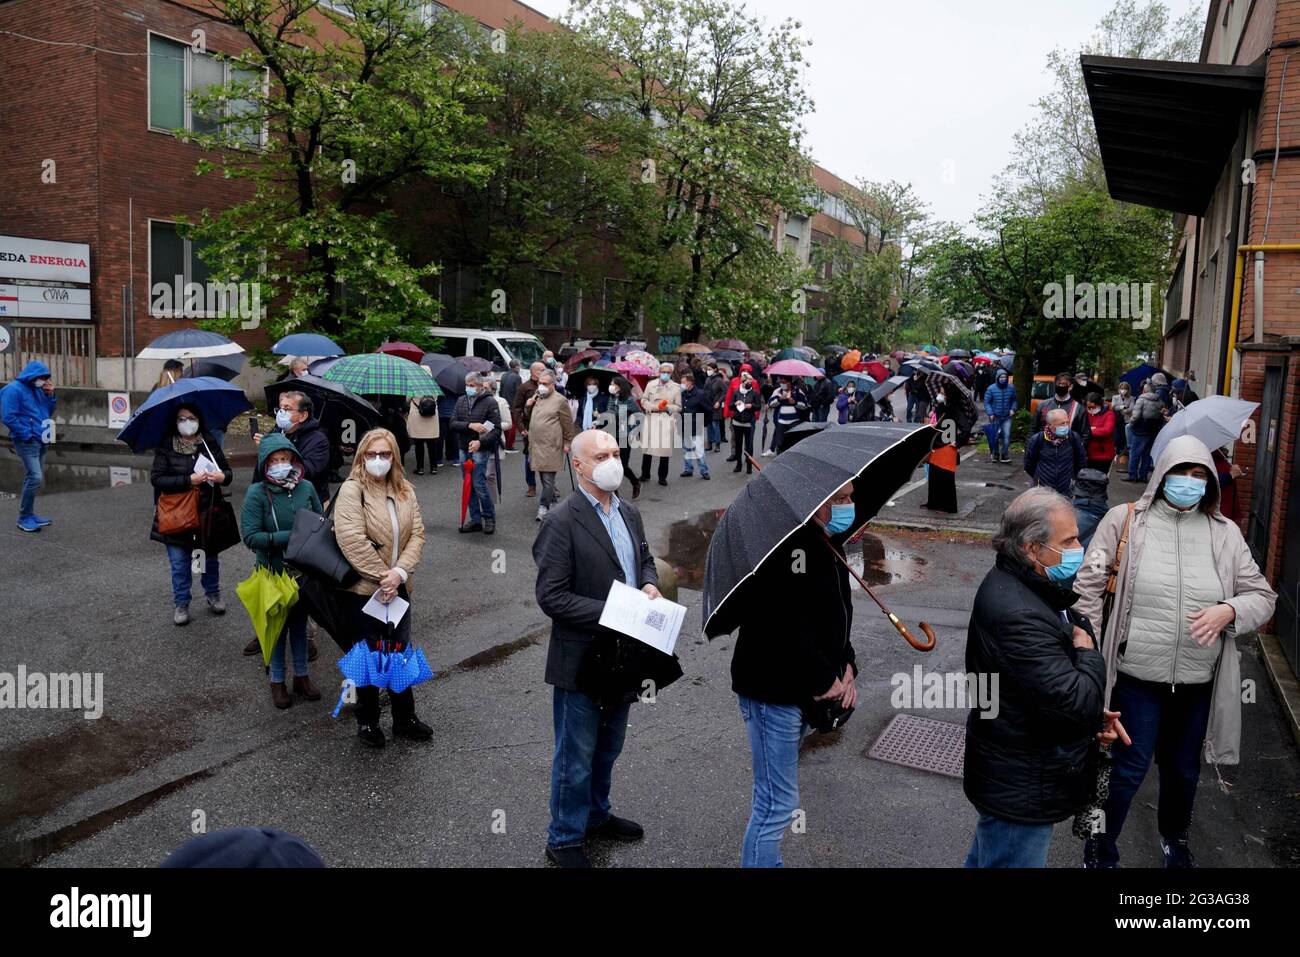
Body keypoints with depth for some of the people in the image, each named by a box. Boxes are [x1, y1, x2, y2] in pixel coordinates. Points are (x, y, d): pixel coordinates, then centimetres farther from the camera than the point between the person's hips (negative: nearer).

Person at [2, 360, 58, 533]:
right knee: (35, 477, -16)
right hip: (27, 442, -8)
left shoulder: (37, 390, 14)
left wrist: (50, 395, 4)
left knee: (34, 478, 12)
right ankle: (24, 518, -7)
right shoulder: (14, 390, -9)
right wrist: (27, 435, -15)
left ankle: (29, 515, 20)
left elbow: (48, 412, 19)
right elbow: (9, 417, -15)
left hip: (41, 441, 8)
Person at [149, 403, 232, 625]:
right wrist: (189, 480, -24)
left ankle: (213, 595, 34)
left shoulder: (209, 444, 1)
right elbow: (156, 478, -13)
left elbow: (228, 471, 7)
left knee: (210, 558, 15)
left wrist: (222, 476, -17)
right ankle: (181, 604, 22)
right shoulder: (166, 447, -6)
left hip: (207, 514, 2)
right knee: (180, 564, 7)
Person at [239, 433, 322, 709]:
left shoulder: (306, 488, -7)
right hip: (273, 572, -3)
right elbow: (250, 536, -20)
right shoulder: (257, 493, -15)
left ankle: (301, 676, 36)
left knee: (300, 623, 18)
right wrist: (290, 536, -26)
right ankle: (277, 681, 32)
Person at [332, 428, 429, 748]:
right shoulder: (352, 489, -12)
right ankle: (367, 721, 26)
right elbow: (351, 539, -21)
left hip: (397, 587, 5)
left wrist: (400, 572, -15)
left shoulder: (405, 490, 5)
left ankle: (404, 718, 28)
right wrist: (382, 576, -19)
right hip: (363, 589, -5)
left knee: (400, 653, 14)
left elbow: (417, 533, 0)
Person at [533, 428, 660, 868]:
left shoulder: (629, 513, 5)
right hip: (581, 660, -7)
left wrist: (649, 584, -3)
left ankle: (596, 815, 46)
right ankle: (564, 840, 29)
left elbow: (645, 559, 20)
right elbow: (551, 597, -21)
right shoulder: (563, 521, -19)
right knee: (576, 758, 9)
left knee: (607, 748, 24)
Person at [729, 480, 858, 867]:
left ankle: (761, 858, 36)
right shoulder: (787, 545, -22)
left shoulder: (829, 545, 9)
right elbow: (788, 628, -28)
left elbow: (836, 615, 16)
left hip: (803, 689, 9)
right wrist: (825, 680, -18)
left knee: (774, 797, 21)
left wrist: (847, 667, 2)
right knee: (778, 803, -1)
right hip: (773, 690, -9)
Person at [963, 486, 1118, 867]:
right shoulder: (1017, 615, -32)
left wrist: (1093, 711, 4)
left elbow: (1053, 671, 17)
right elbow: (1075, 703, -31)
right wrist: (1089, 655, -13)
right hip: (1020, 792, -10)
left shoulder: (1019, 584, 2)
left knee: (987, 855, 28)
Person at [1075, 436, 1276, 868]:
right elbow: (1088, 587, -5)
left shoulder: (1225, 533, 2)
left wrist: (1228, 611, -16)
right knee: (1129, 768, 2)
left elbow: (1262, 596, 6)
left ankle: (1175, 837, 48)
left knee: (1183, 768, 21)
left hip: (1198, 680, 3)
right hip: (1137, 675, -3)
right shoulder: (1125, 520, -7)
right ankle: (1100, 848, 25)